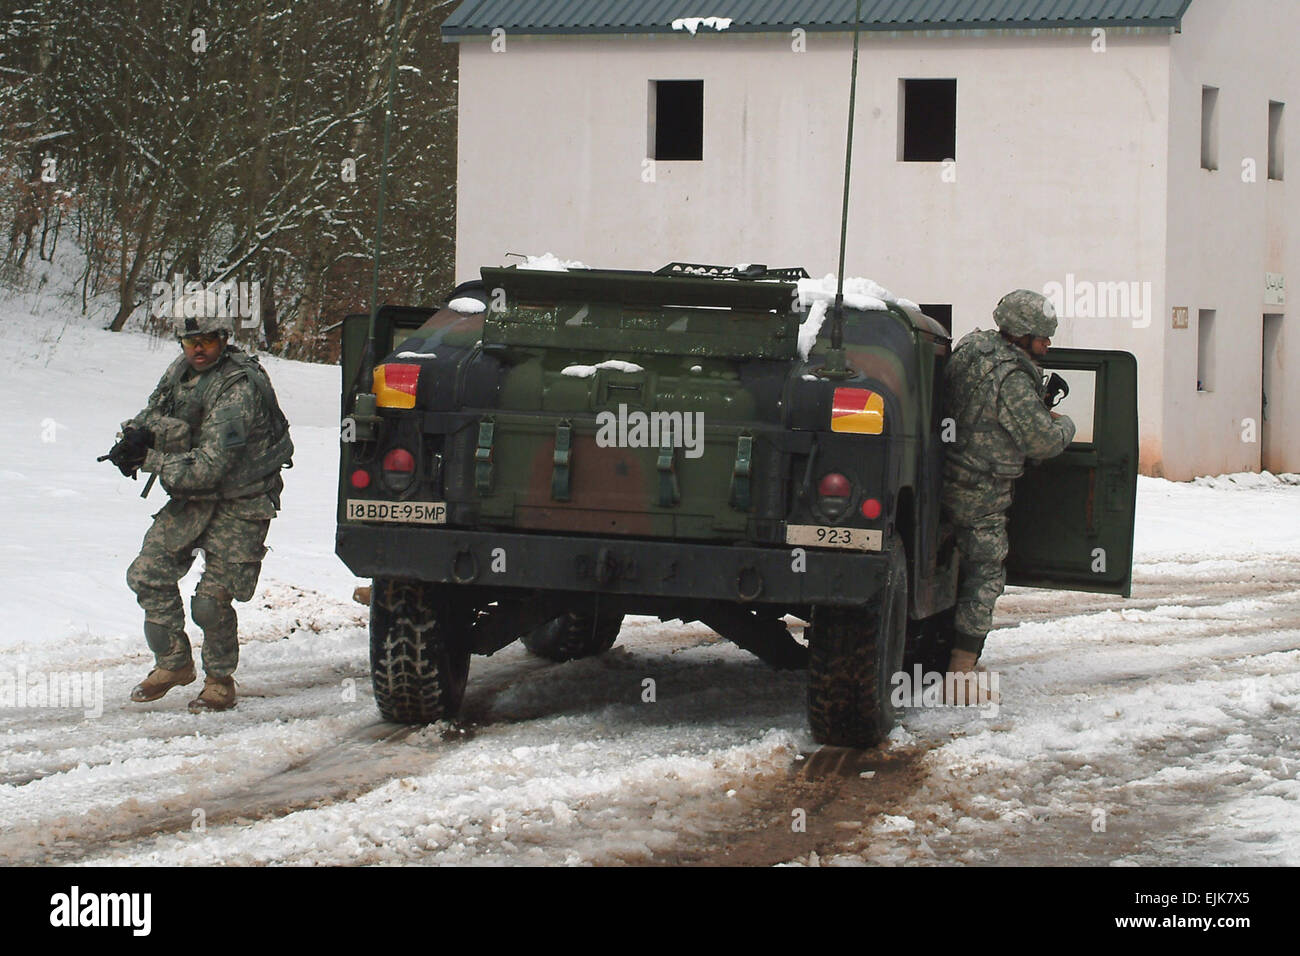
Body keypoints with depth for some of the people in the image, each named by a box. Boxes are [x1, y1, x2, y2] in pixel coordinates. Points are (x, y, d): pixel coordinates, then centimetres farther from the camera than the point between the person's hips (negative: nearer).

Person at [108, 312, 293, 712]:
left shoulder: (238, 388, -24)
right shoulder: (182, 369, 2)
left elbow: (210, 466, -28)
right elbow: (153, 413, 15)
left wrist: (148, 461, -19)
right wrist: (137, 434, -10)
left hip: (237, 504, -7)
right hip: (190, 500, 8)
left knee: (212, 600, -9)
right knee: (148, 574, 0)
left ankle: (220, 680, 13)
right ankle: (173, 664, 17)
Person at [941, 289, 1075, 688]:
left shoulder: (971, 347, 6)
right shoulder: (1012, 380, -21)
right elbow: (1046, 441, -14)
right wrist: (1065, 424, 8)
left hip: (951, 480, 9)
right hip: (980, 496, -9)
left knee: (969, 571, 18)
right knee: (985, 580, -3)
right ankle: (960, 676, -4)